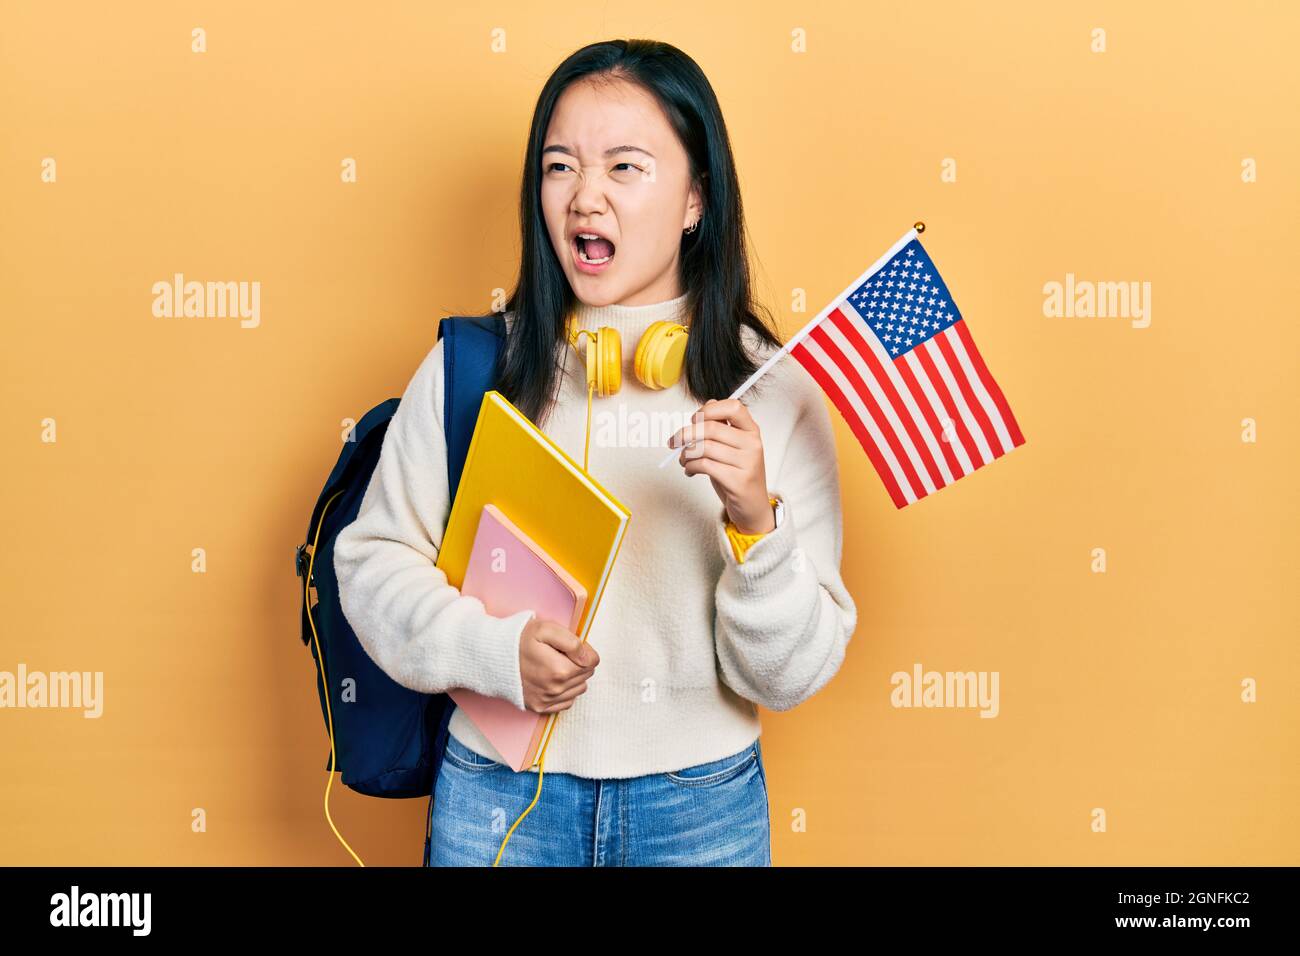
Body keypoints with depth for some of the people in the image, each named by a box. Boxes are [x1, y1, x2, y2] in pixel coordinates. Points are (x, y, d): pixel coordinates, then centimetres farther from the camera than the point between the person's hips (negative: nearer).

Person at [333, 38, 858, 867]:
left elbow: (791, 675, -8)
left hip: (702, 806, 0)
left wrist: (755, 519, -24)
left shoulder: (775, 391, -7)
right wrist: (492, 646, -17)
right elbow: (374, 557, -1)